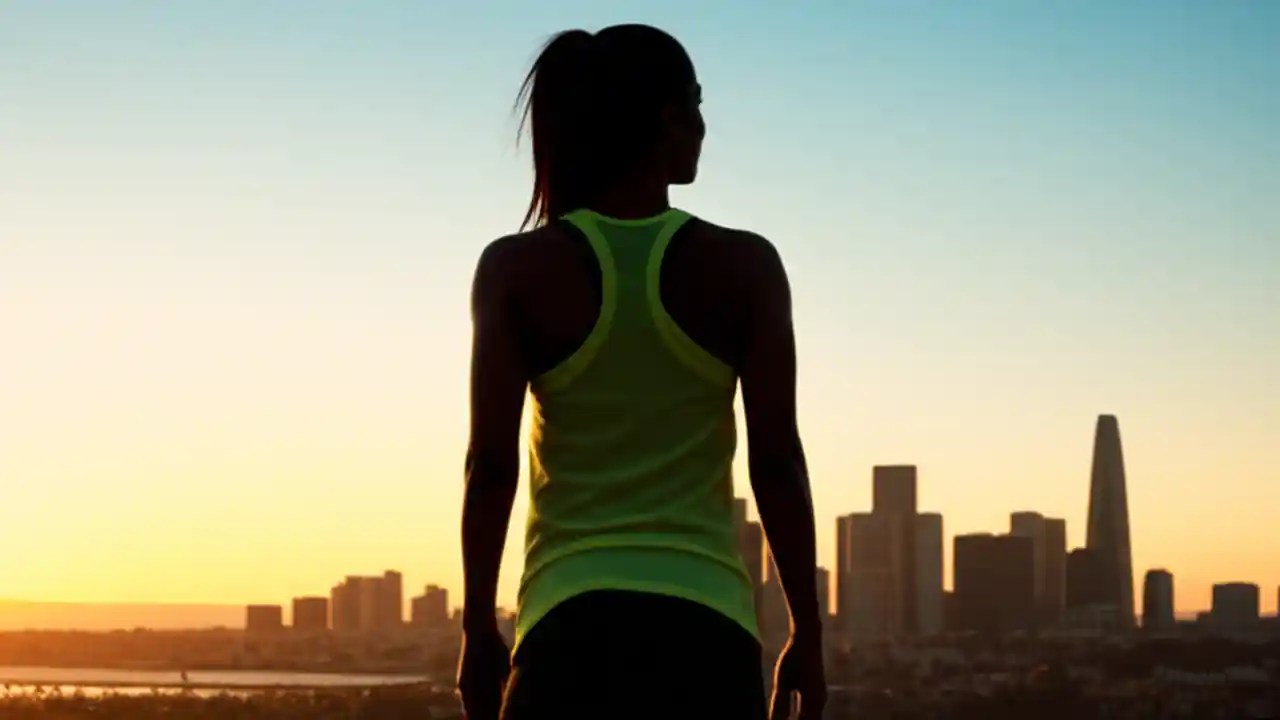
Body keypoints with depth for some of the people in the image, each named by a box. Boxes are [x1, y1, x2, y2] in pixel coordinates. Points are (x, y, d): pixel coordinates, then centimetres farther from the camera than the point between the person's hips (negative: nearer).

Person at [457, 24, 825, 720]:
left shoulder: (519, 269, 1)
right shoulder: (742, 266, 1)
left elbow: (490, 465, -3)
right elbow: (777, 463, -1)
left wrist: (479, 628, 5)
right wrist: (806, 633, 5)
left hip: (570, 625, 0)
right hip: (705, 626, 0)